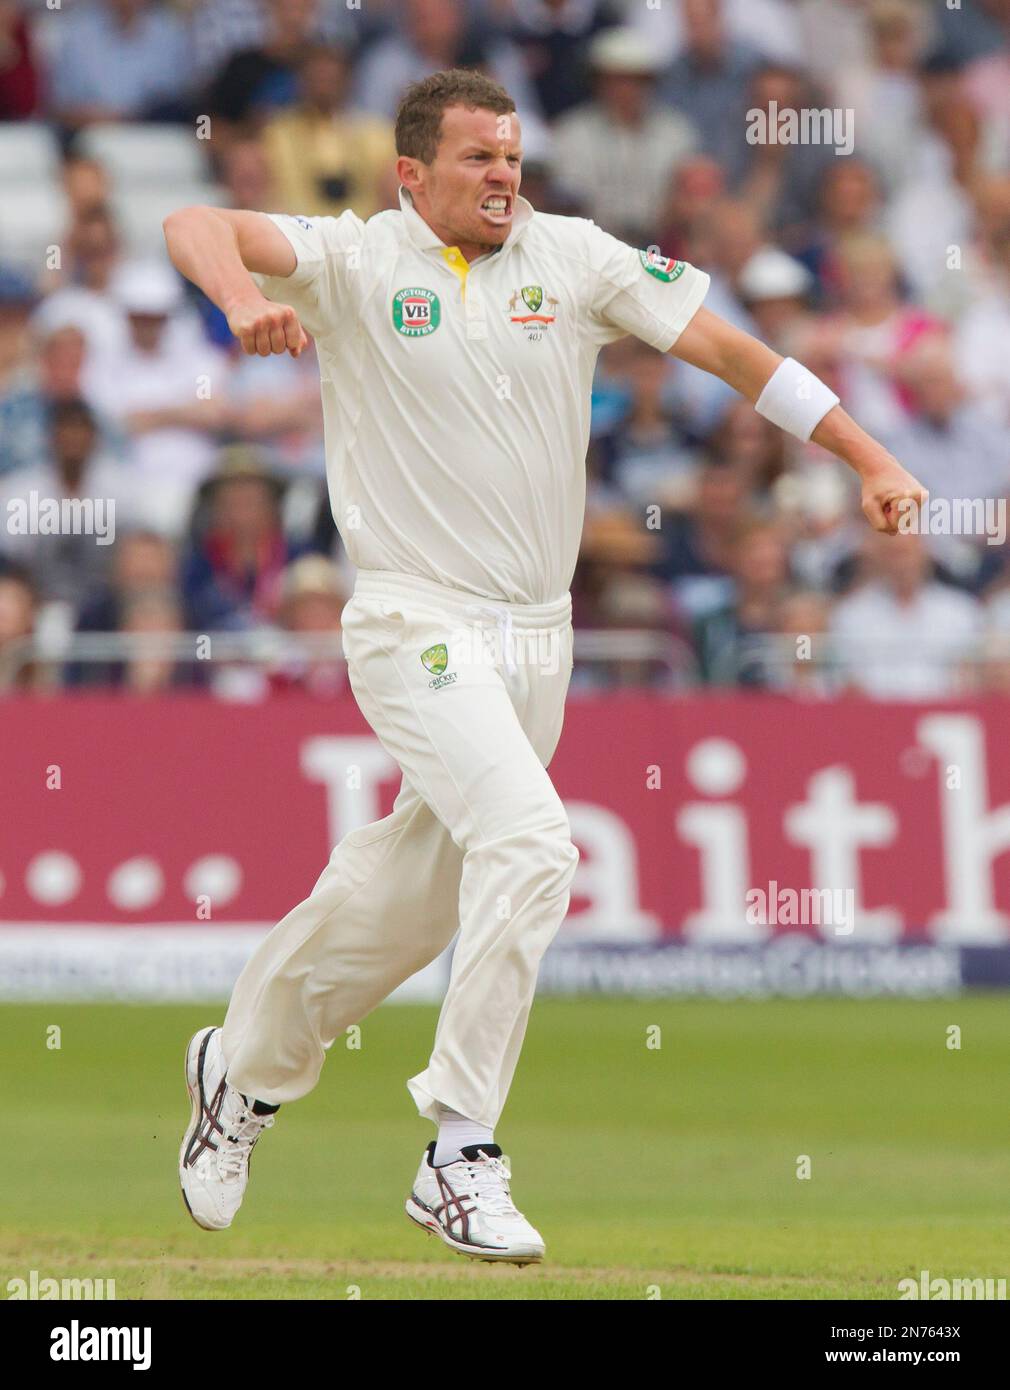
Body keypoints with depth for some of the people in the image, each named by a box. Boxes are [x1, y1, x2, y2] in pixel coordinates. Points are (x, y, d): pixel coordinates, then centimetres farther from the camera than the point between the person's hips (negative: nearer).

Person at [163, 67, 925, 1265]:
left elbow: (726, 346, 3)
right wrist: (242, 293, -43)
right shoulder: (357, 262, -6)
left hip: (536, 637, 5)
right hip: (415, 624, -5)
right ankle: (461, 1158, -19)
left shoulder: (573, 258, 4)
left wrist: (865, 457, -3)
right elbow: (195, 226, -20)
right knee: (529, 839, -25)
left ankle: (245, 1070, 38)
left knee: (417, 896, 13)